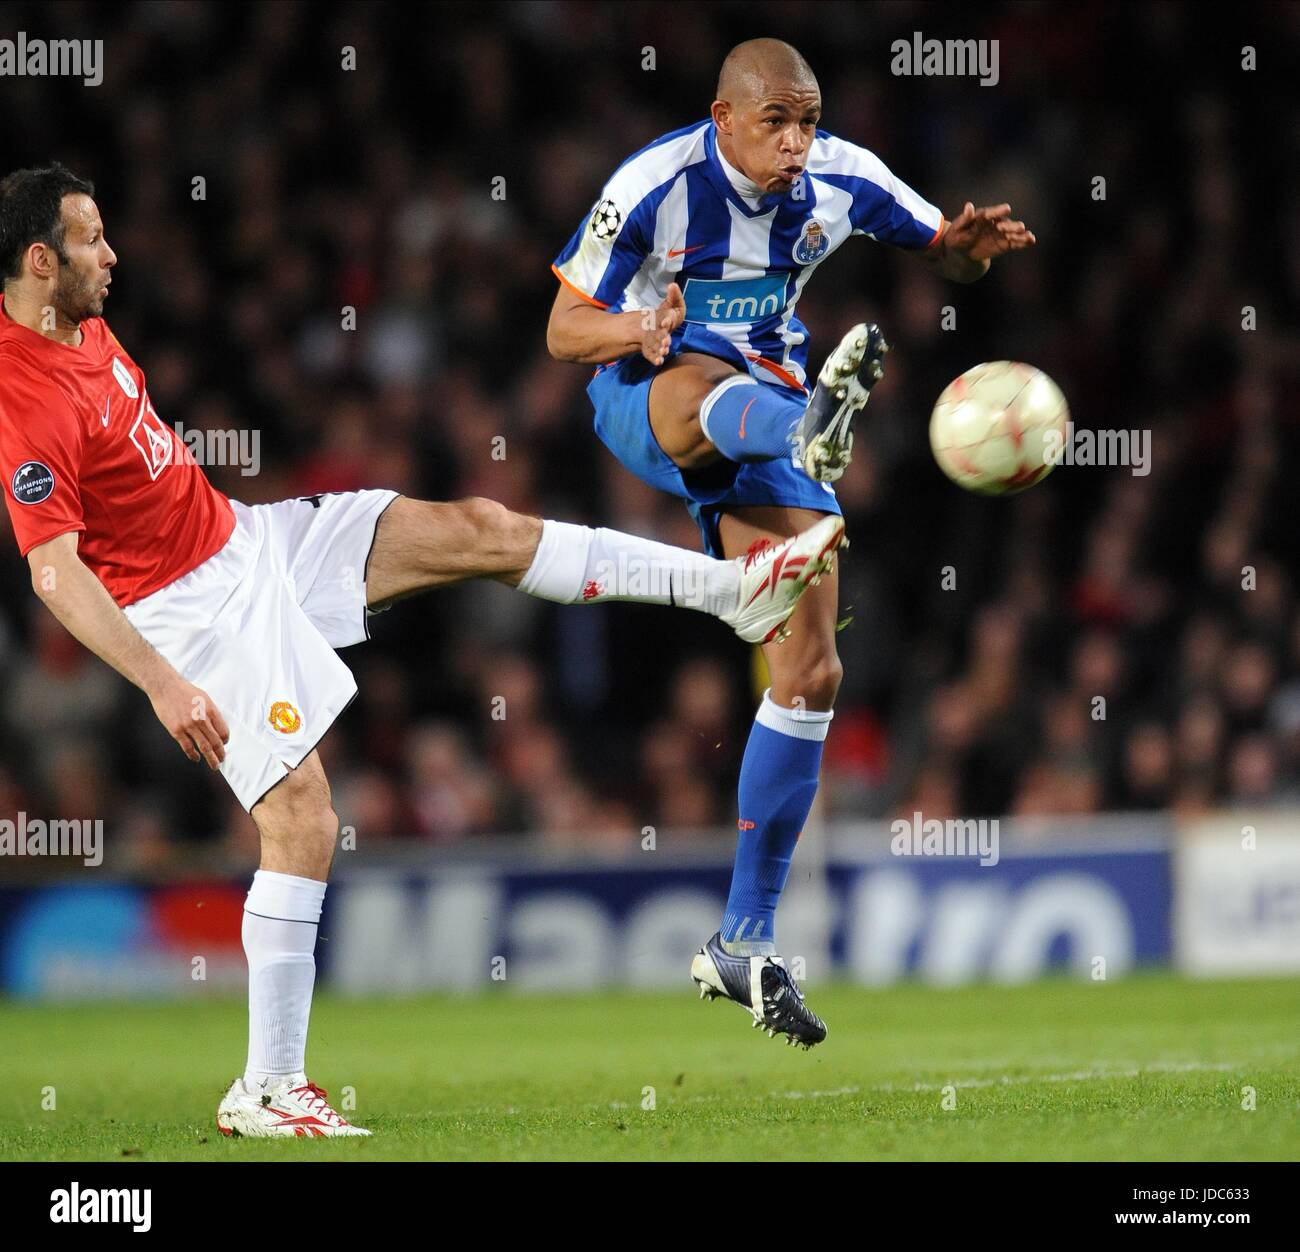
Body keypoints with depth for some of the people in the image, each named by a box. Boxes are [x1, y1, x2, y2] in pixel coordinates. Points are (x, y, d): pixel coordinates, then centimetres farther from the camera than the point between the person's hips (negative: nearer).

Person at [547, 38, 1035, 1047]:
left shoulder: (843, 180, -6)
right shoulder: (654, 187, -15)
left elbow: (941, 252, 10)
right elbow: (563, 331, -10)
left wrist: (974, 246, -16)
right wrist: (638, 330, -34)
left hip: (767, 402, 3)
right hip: (643, 396, -3)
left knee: (812, 677, -7)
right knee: (711, 385, -43)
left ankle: (745, 944, 0)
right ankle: (816, 427, -82)